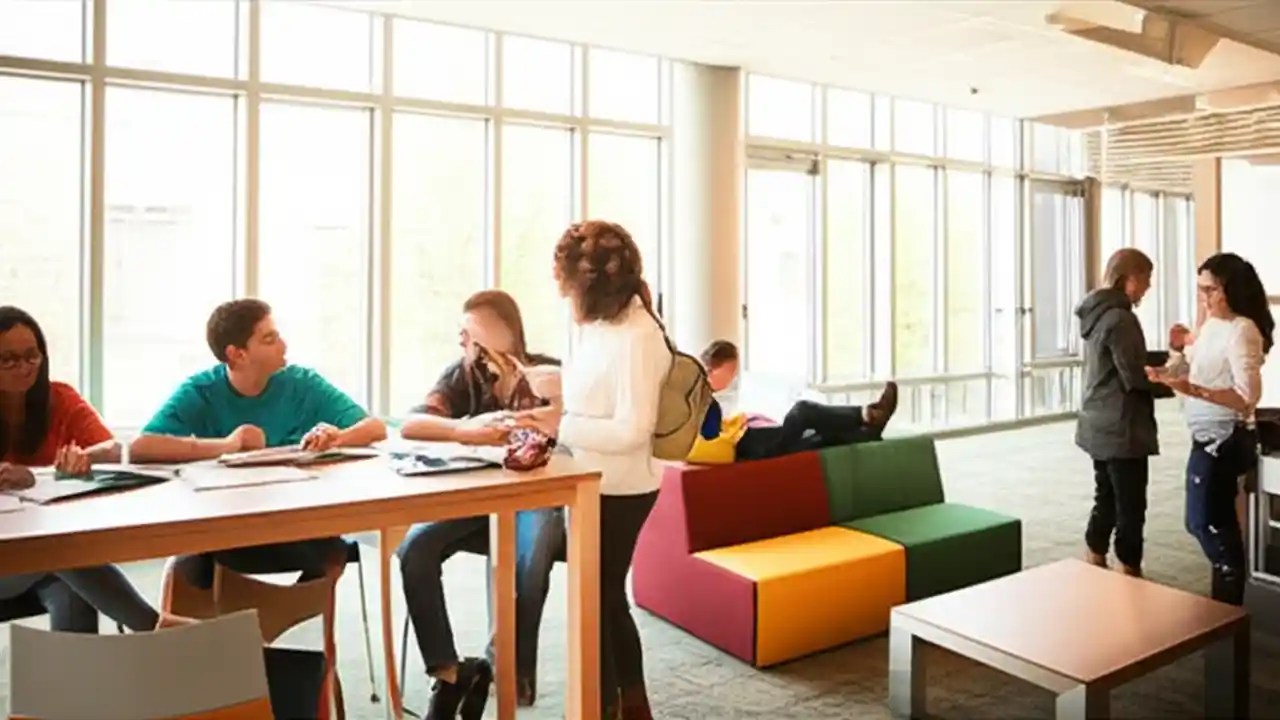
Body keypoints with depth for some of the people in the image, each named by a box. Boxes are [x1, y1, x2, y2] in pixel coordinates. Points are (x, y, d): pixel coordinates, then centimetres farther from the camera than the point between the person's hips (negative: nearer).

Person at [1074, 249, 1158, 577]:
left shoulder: (1096, 313, 10)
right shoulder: (1120, 319, -19)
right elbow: (1136, 378, -19)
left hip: (1099, 425, 9)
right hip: (1121, 429, -9)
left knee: (1106, 499, 17)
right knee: (1130, 506, 2)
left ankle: (1094, 568, 25)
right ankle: (1130, 572, 13)